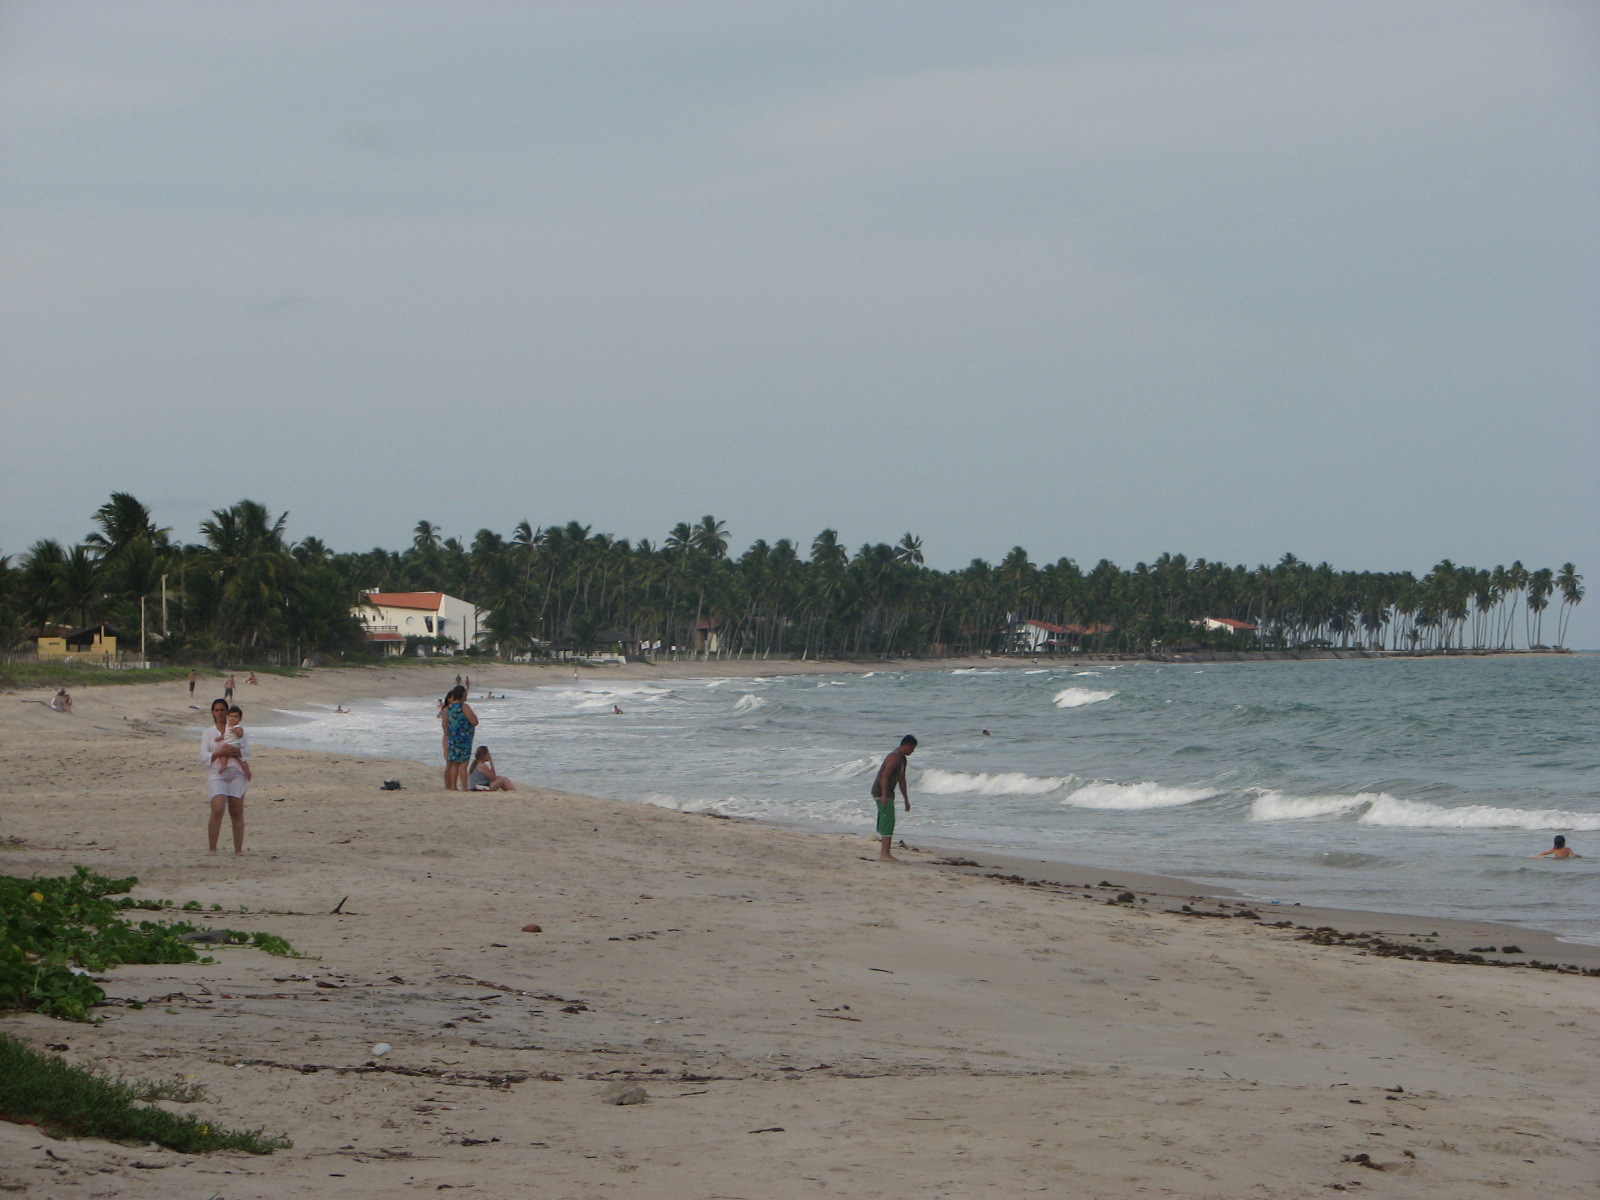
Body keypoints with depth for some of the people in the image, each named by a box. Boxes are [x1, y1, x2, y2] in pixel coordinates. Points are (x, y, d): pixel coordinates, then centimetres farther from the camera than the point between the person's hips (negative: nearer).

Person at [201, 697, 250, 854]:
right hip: (216, 775, -1)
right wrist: (219, 753, -16)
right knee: (217, 810, -17)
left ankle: (238, 849, 8)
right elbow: (203, 756, 1)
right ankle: (212, 848, -12)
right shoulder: (208, 733, 11)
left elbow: (247, 752, 3)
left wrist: (231, 751, -14)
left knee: (237, 814, 2)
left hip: (236, 774, 1)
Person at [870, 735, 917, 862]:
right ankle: (884, 854, -17)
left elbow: (901, 780, 25)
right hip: (882, 793, -10)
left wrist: (906, 800, 27)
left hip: (887, 793, 10)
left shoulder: (902, 758, 17)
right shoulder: (895, 757, -16)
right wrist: (884, 795, -29)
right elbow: (885, 776, -24)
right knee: (888, 822, -13)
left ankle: (883, 853, 15)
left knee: (884, 823, 12)